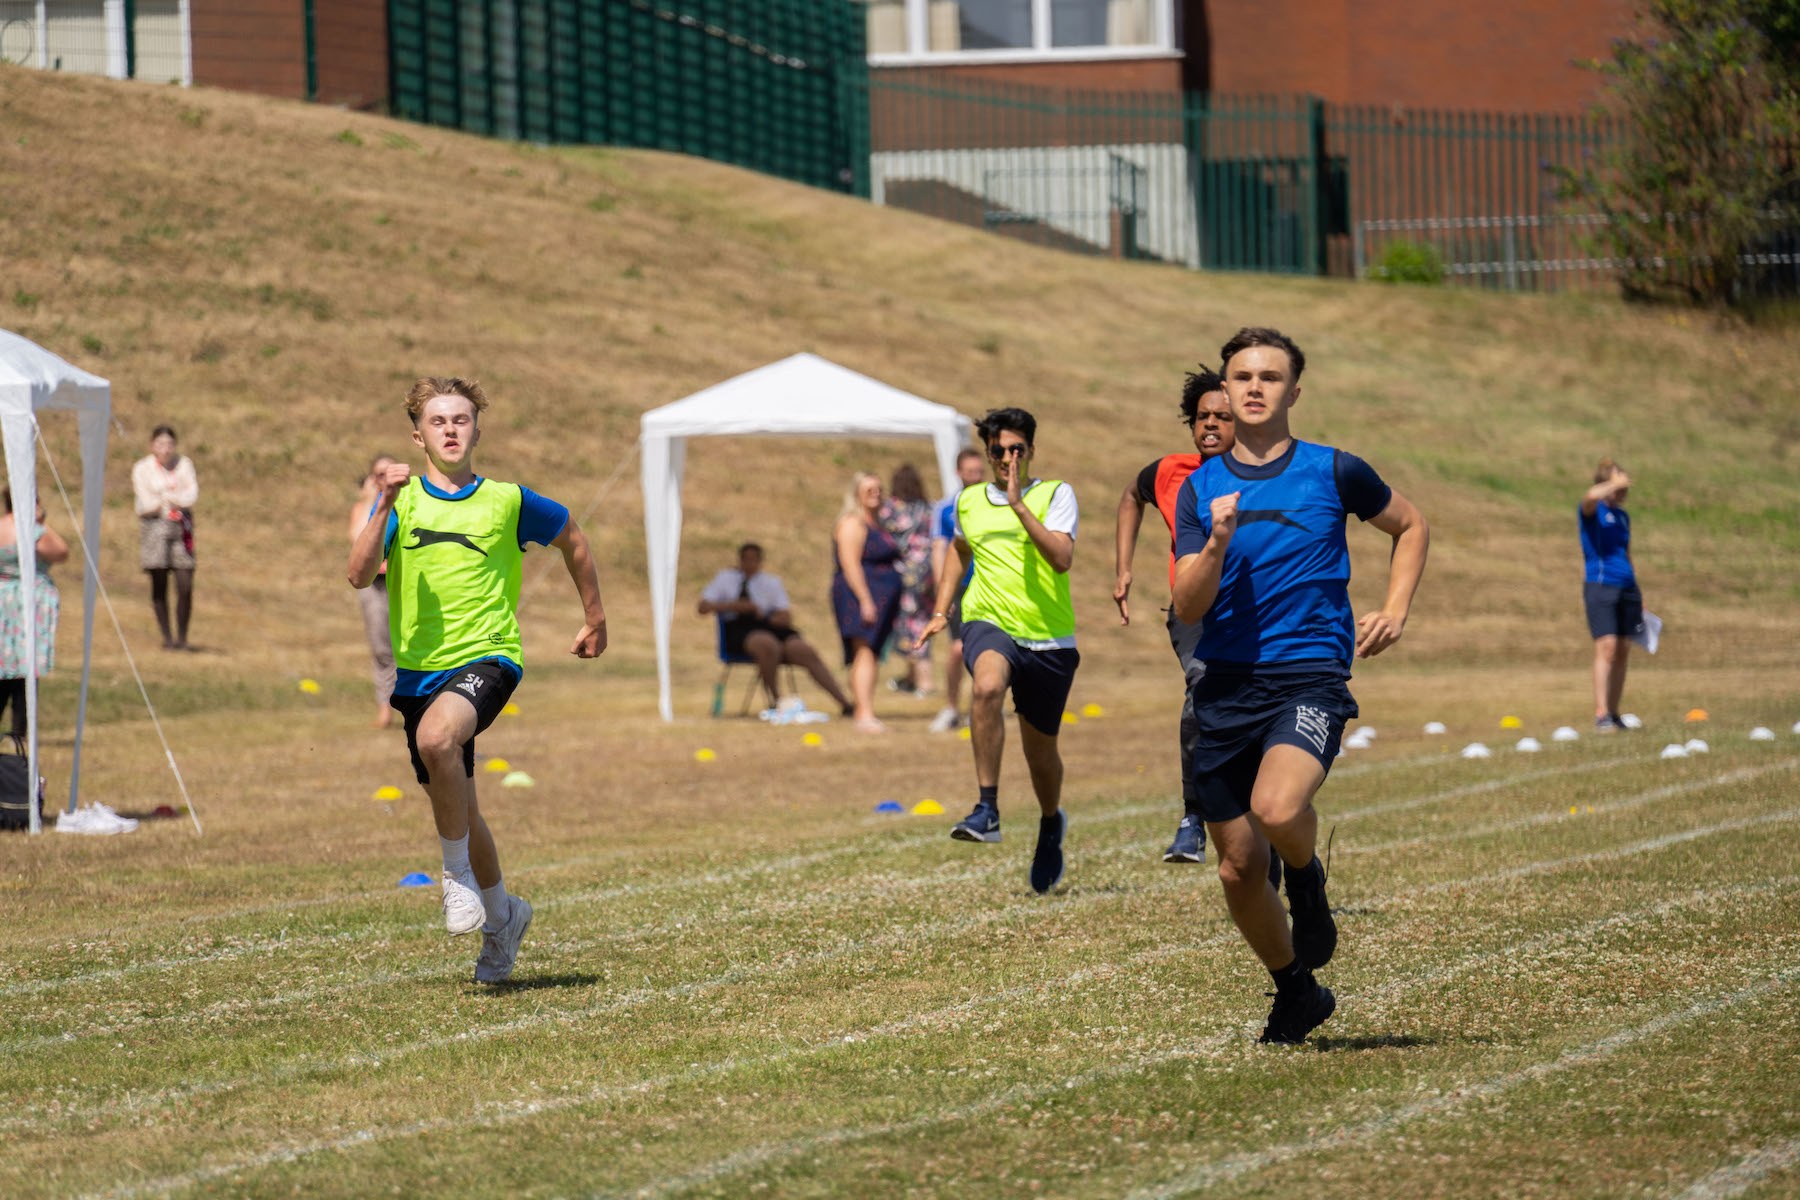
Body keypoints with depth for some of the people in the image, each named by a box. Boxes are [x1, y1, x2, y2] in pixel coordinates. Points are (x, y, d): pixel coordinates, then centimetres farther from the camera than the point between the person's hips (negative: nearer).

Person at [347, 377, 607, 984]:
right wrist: (385, 506, -22)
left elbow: (572, 539, 18)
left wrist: (594, 618, 23)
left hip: (487, 658, -4)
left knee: (436, 737, -35)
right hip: (418, 668, 4)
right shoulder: (402, 501, 3)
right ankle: (501, 916, 37)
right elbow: (359, 574, -11)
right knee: (457, 809, 14)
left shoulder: (508, 501, 0)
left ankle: (458, 873, -16)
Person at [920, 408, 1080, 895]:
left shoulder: (1056, 494, -1)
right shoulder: (968, 502, 10)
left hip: (1048, 638, -1)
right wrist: (941, 612, 19)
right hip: (989, 623, 1)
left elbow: (1062, 559, -17)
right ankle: (986, 809, -33)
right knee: (988, 684, -35)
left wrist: (1020, 505, -21)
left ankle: (1051, 824, 44)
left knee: (1040, 750, 10)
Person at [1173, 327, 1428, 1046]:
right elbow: (1187, 607, 0)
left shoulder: (1332, 473, 1)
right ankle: (1295, 993, 28)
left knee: (1278, 808, -32)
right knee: (1238, 869, 5)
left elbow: (1411, 527, 19)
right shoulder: (1201, 489, 6)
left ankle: (1307, 880, 3)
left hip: (1310, 678, -3)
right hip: (1225, 686, 3)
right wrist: (1218, 544, -17)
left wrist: (1395, 612, 7)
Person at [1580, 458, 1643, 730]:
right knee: (1606, 647, -16)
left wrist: (1637, 594, 27)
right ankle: (1601, 714, -17)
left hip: (1626, 585, 7)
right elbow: (1592, 496, -30)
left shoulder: (1623, 516, 18)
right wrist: (1615, 483, -16)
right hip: (1600, 583, -7)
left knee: (1623, 652, 5)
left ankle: (1613, 714, 11)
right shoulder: (1592, 510, -3)